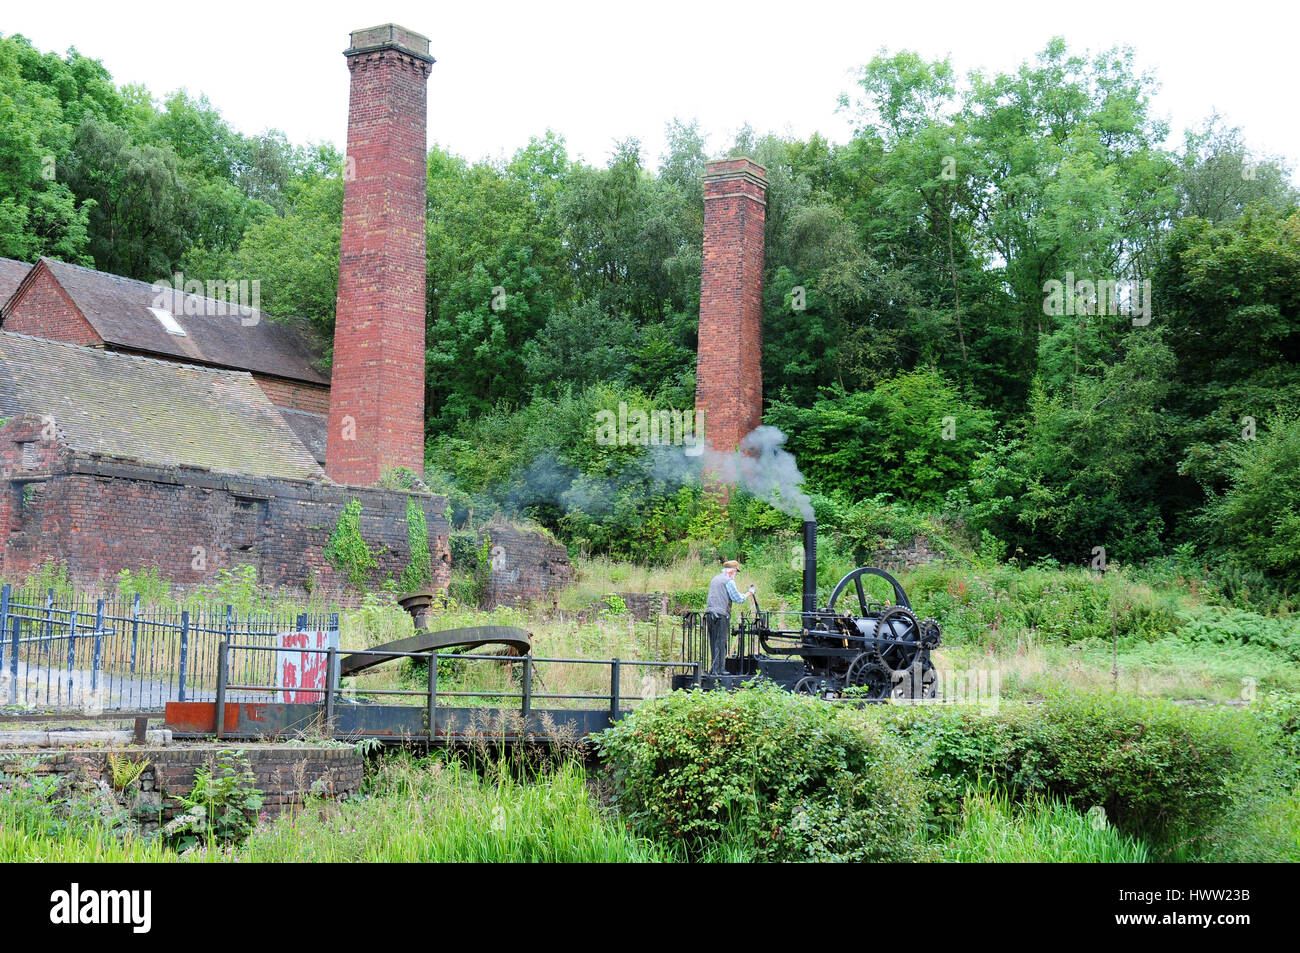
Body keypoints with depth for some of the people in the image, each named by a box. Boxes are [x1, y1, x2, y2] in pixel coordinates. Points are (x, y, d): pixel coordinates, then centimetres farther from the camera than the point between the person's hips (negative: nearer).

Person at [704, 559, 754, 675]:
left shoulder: (714, 579, 20)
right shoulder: (729, 581, -5)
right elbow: (738, 599, -6)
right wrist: (749, 593, 9)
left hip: (709, 614, 8)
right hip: (721, 615, -8)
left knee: (714, 643, 12)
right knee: (721, 643, -5)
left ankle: (714, 668, 13)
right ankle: (717, 670, -8)